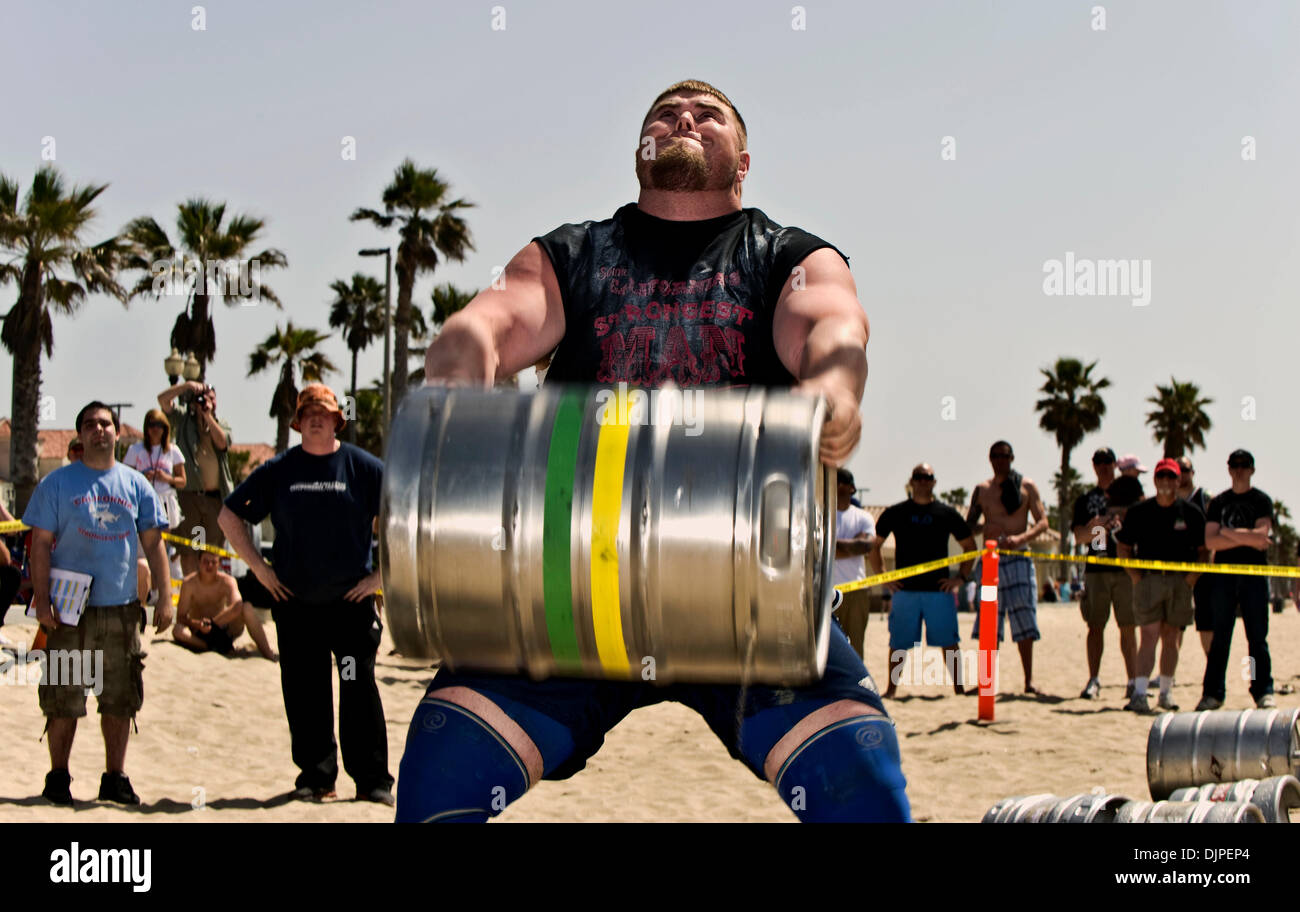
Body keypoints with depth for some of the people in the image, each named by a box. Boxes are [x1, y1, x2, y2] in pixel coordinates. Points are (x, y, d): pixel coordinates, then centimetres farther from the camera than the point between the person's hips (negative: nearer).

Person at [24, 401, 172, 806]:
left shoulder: (136, 484, 10)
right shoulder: (57, 483, 1)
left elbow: (152, 544, 12)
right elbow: (40, 543, -1)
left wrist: (163, 597, 6)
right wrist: (41, 599, -9)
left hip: (122, 609, 3)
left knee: (120, 700, 5)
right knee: (63, 698, 0)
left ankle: (115, 777, 15)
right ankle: (58, 776, 11)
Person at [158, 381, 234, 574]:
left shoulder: (222, 425, 13)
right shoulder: (184, 420, 8)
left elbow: (222, 443, -9)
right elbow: (163, 399, -4)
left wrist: (209, 416, -10)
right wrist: (187, 386, -15)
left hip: (215, 495, 2)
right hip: (189, 493, -2)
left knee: (213, 547, 5)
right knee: (188, 549, 0)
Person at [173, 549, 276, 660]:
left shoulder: (227, 581, -8)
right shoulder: (189, 583, -10)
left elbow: (237, 607, -26)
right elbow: (180, 617, -13)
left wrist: (213, 622, -35)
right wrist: (197, 624, -33)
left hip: (224, 629, 1)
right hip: (199, 635, -1)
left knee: (247, 607, -24)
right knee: (178, 631, -34)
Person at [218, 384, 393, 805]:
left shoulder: (364, 467, 2)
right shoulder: (277, 470, 7)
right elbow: (229, 516, 15)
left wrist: (380, 573, -1)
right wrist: (259, 567, 7)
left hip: (351, 599, -2)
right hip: (295, 602, 2)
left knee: (359, 688, -5)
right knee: (304, 694, 4)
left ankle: (373, 780, -1)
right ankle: (315, 775, 14)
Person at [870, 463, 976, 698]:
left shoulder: (947, 514, 8)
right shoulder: (895, 513, 7)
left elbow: (969, 546, 17)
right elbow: (874, 546, 15)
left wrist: (961, 578, 7)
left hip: (940, 590, 0)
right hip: (904, 589, 0)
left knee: (949, 642, 0)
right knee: (898, 643, 0)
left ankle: (959, 688, 5)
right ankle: (891, 689, 8)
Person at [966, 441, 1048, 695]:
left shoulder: (1027, 487, 6)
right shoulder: (982, 489, 12)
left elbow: (1042, 521, 1)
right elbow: (968, 526, 13)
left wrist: (1020, 538, -17)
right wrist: (985, 527, -9)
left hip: (1018, 557, -2)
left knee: (1024, 619, -7)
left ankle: (1029, 680, -2)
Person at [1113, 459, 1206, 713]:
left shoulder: (1192, 513, 6)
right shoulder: (1139, 511, 6)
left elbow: (1204, 549, 10)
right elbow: (1123, 547, 11)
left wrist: (1193, 576, -4)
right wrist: (1134, 576, -2)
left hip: (1180, 581, 1)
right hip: (1148, 579, -1)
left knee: (1171, 637, 7)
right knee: (1149, 635, -11)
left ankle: (1166, 692, 18)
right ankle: (1140, 694, -16)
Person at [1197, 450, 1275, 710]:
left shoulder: (1262, 501, 5)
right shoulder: (1218, 502, 12)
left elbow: (1261, 536, -10)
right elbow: (1210, 541, 0)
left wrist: (1227, 532, -4)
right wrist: (1244, 539, -9)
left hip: (1253, 574, -2)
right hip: (1223, 574, 2)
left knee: (1257, 637, -2)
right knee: (1219, 637, 3)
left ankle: (1264, 691, 2)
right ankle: (1213, 693, 5)